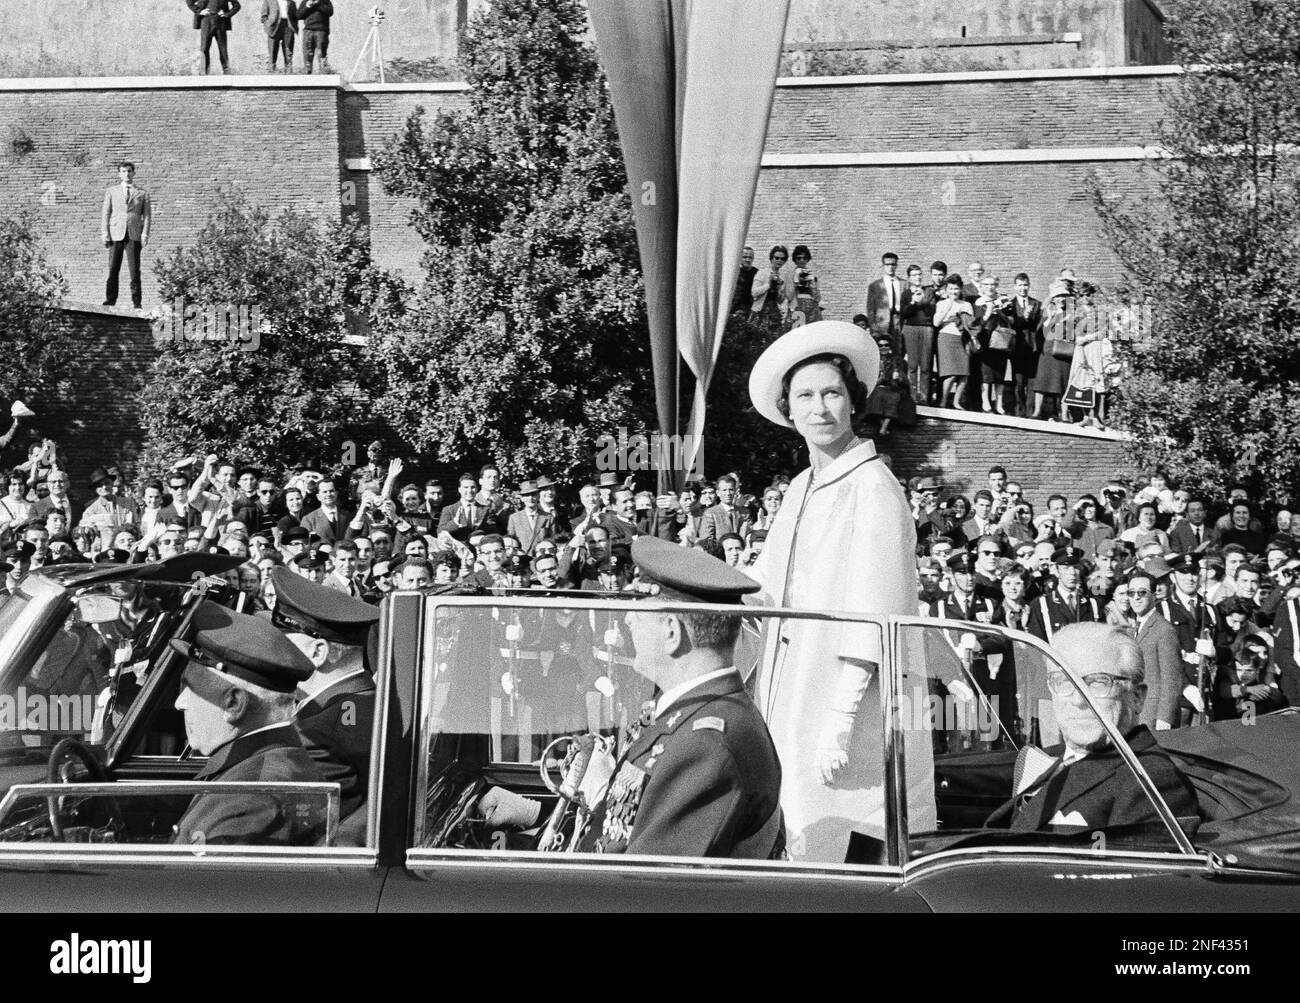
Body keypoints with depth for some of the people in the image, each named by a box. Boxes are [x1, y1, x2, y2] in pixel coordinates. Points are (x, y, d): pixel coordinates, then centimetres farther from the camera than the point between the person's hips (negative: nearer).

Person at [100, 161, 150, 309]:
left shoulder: (142, 193, 13)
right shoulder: (111, 192, 15)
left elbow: (147, 215, 9)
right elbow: (105, 214, 11)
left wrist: (145, 234, -3)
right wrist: (105, 233, 1)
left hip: (134, 236, -1)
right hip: (116, 234, 1)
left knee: (134, 270, -5)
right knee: (113, 269, -3)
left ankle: (137, 302, -3)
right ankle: (110, 300, 1)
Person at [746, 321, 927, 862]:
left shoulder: (873, 490, -14)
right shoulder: (802, 489, 14)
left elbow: (871, 627, -19)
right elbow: (761, 585, 25)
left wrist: (839, 724, -23)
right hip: (792, 716, 9)